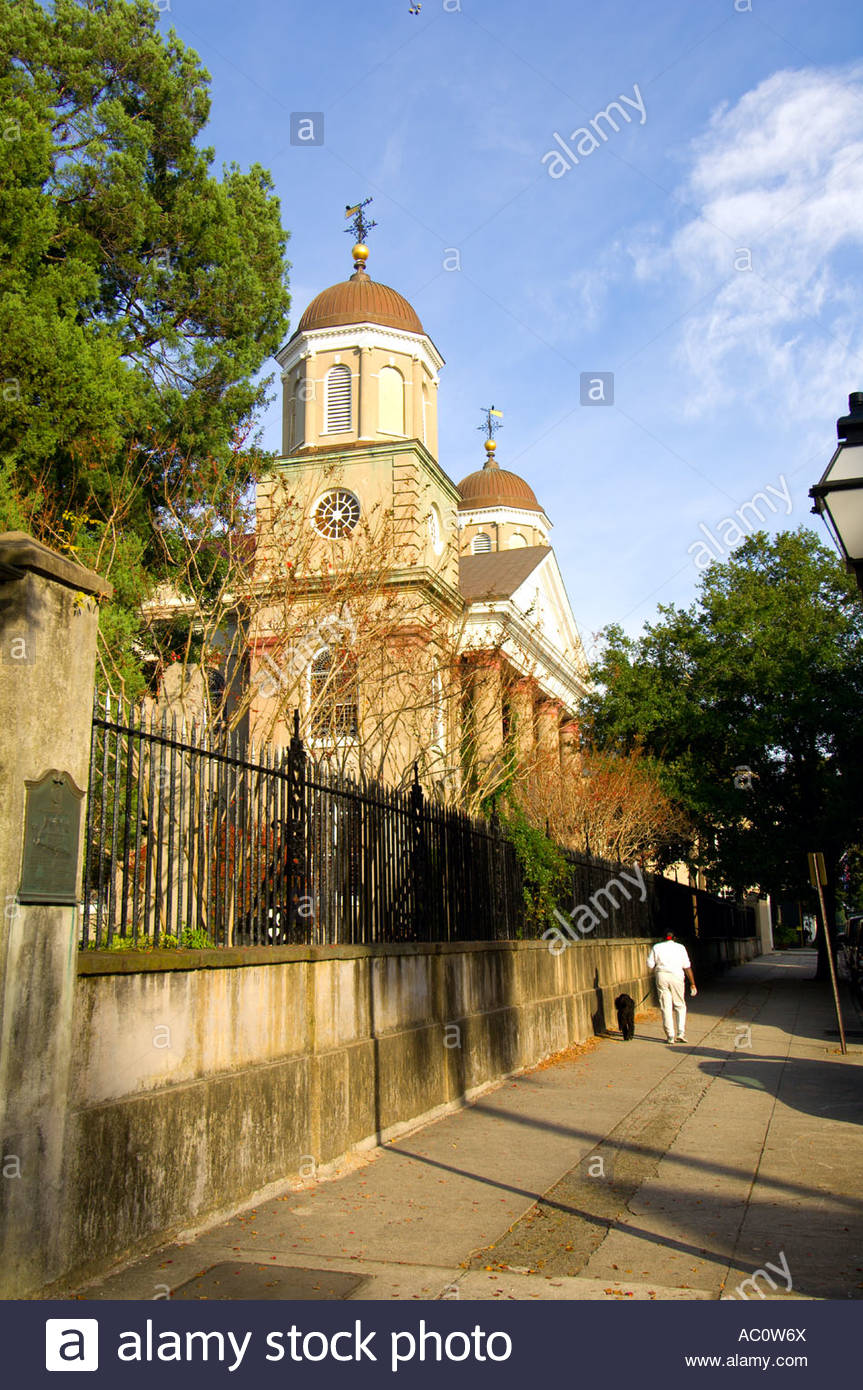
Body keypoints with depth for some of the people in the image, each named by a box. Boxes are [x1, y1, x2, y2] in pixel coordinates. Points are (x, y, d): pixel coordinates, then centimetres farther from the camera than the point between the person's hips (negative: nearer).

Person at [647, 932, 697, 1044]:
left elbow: (650, 965, 5)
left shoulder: (657, 947, 10)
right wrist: (692, 983, 6)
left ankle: (670, 1036, 3)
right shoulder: (680, 947, 8)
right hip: (676, 976, 0)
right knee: (680, 1006, 12)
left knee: (666, 1007, 4)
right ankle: (681, 1033, 0)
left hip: (661, 976, 1)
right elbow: (687, 967, 3)